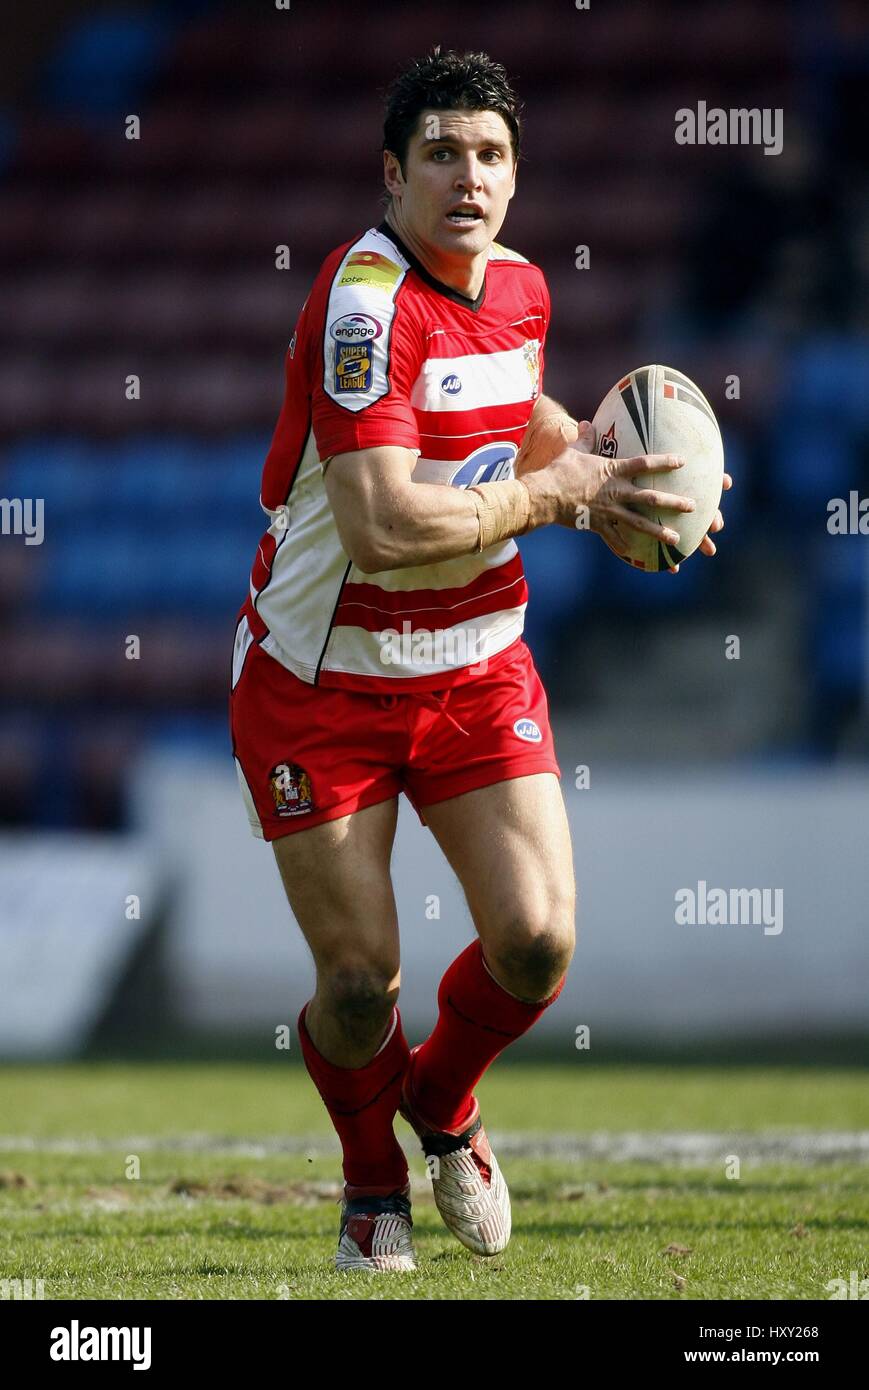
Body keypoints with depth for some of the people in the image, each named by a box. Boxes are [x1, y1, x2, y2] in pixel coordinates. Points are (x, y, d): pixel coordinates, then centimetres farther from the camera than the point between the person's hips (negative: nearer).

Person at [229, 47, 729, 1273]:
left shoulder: (520, 287, 2)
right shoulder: (366, 300, -23)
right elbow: (384, 526, -31)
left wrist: (589, 452, 5)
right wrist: (554, 493, -21)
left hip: (476, 666, 6)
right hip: (320, 678, -6)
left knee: (535, 941, -8)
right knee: (361, 981, -3)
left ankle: (444, 1107, 25)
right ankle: (373, 1183, 29)